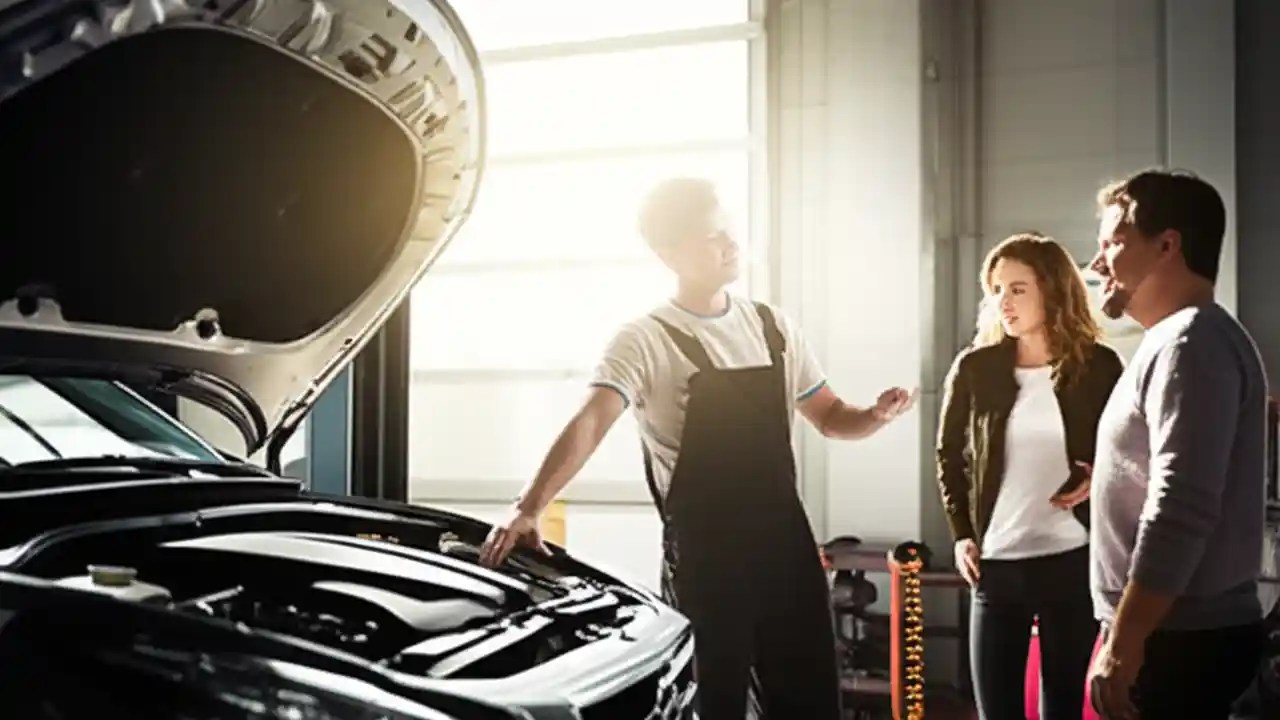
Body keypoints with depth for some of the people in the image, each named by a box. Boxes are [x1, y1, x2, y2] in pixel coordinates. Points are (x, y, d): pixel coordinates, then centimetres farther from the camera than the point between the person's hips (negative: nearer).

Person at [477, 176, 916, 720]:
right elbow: (589, 424, -22)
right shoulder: (646, 341, -8)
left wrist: (875, 416, -7)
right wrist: (528, 507, -36)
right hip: (703, 550, -5)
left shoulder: (773, 328, 9)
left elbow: (829, 417, 16)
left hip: (784, 538, 5)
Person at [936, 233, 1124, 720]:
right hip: (996, 562, 1)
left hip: (1075, 559, 0)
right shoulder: (974, 368, 0)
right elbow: (949, 455, 10)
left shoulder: (1099, 366, -2)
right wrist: (961, 535, 3)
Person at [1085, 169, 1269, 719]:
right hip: (1179, 633, 9)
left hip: (1181, 640, -9)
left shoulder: (1191, 344, -16)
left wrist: (1121, 646, -22)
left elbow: (1180, 514, -24)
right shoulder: (1177, 342, 16)